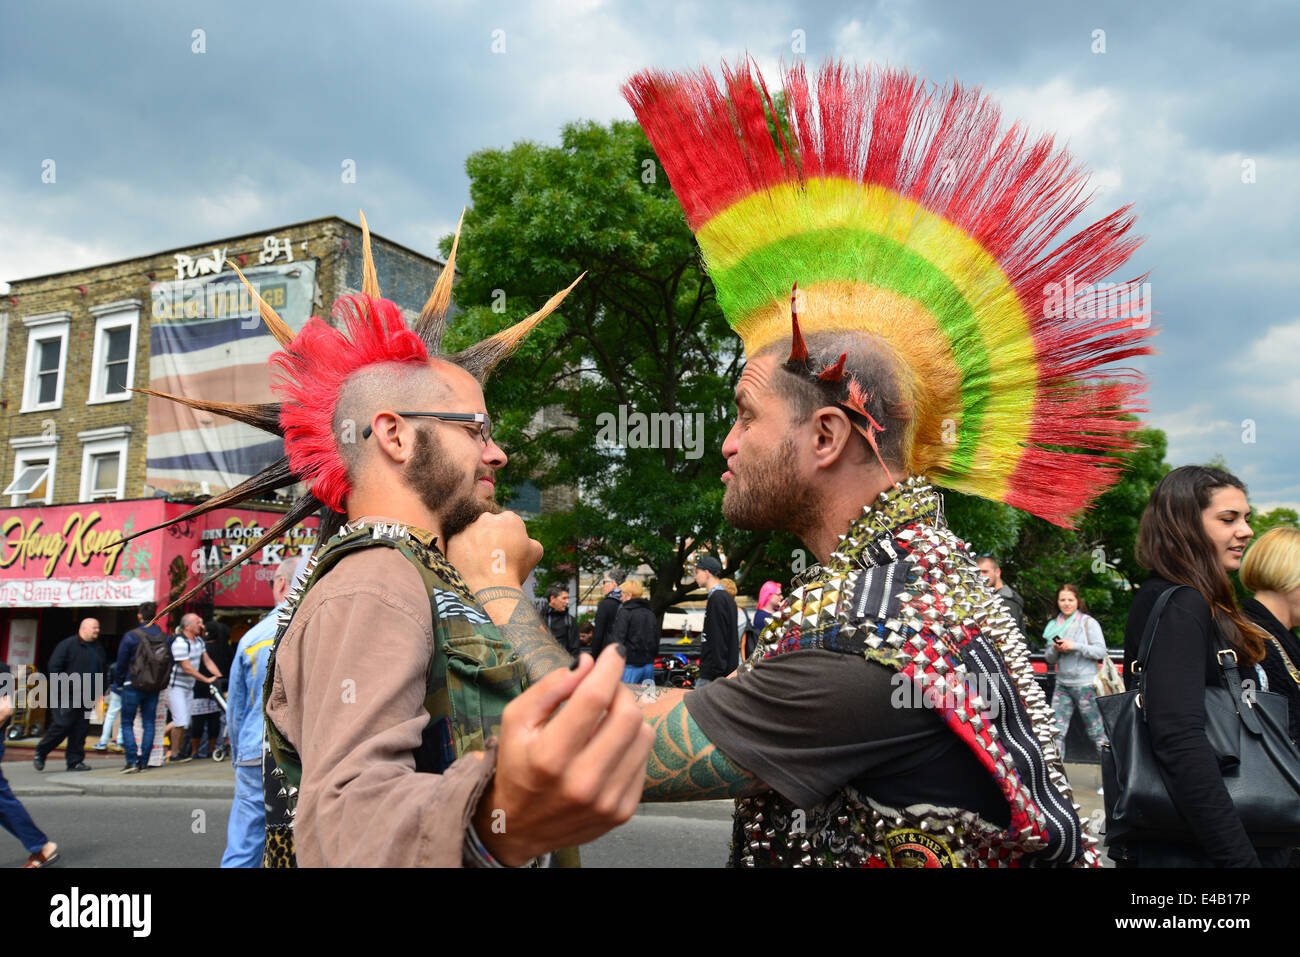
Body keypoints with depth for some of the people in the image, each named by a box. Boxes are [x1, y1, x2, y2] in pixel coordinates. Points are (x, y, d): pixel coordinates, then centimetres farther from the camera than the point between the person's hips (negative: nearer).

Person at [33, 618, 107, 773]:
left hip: (86, 697, 6)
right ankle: (40, 754, 11)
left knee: (81, 728, 4)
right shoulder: (68, 644, -6)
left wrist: (98, 690, 12)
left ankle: (75, 761, 10)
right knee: (62, 725, -8)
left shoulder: (98, 648, 15)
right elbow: (54, 666, -9)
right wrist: (60, 689, -14)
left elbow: (104, 669, 24)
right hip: (67, 696, -6)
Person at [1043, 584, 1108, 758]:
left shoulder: (1088, 623, -1)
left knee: (1096, 731, 1)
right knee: (1056, 730, 1)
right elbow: (1050, 659, 13)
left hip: (1085, 685, -4)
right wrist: (1055, 649, -8)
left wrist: (1074, 646, -17)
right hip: (1062, 685, 4)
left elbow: (1101, 652, -8)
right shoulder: (1054, 625, 11)